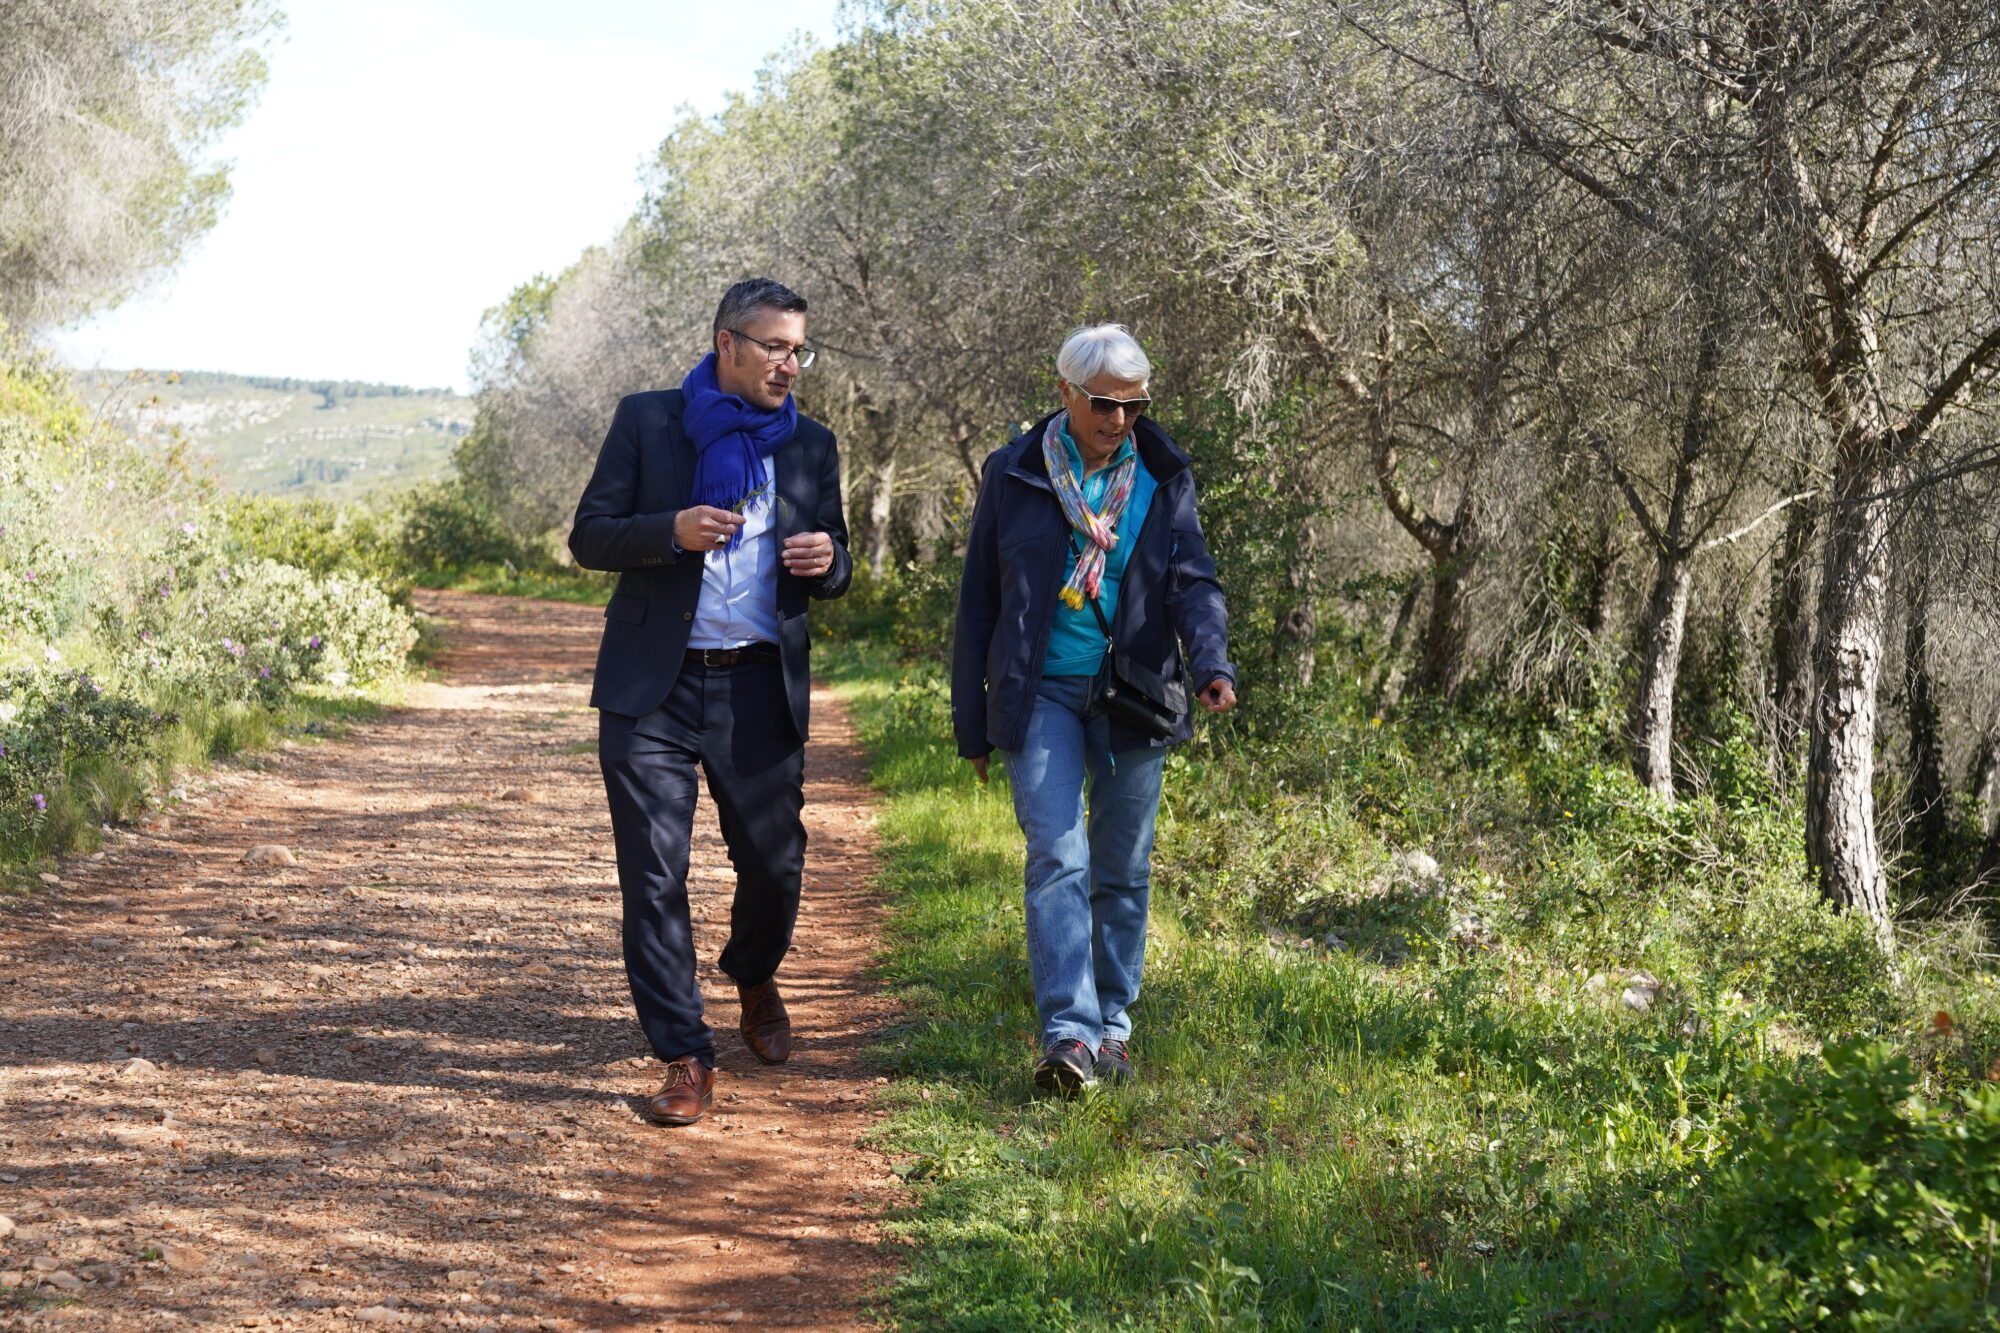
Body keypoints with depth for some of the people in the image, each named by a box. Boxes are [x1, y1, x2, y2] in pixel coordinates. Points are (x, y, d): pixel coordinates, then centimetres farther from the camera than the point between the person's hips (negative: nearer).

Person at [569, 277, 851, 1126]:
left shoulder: (811, 447, 10)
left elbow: (832, 576, 14)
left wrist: (828, 560, -11)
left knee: (774, 862, 7)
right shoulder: (646, 421, 2)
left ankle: (755, 980, 40)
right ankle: (685, 1061, 5)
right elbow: (589, 537, 0)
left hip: (760, 689, 2)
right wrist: (673, 531, -18)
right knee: (653, 875, -4)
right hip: (652, 687, -2)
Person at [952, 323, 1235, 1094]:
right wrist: (972, 722, 6)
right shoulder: (1014, 476, 1)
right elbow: (979, 603, 6)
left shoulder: (1163, 480, 5)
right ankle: (1067, 1036, -19)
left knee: (1124, 871, 8)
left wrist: (1212, 663, -24)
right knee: (1058, 858, -14)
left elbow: (1193, 581, -3)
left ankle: (1113, 1028, 20)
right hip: (1043, 696, -2)